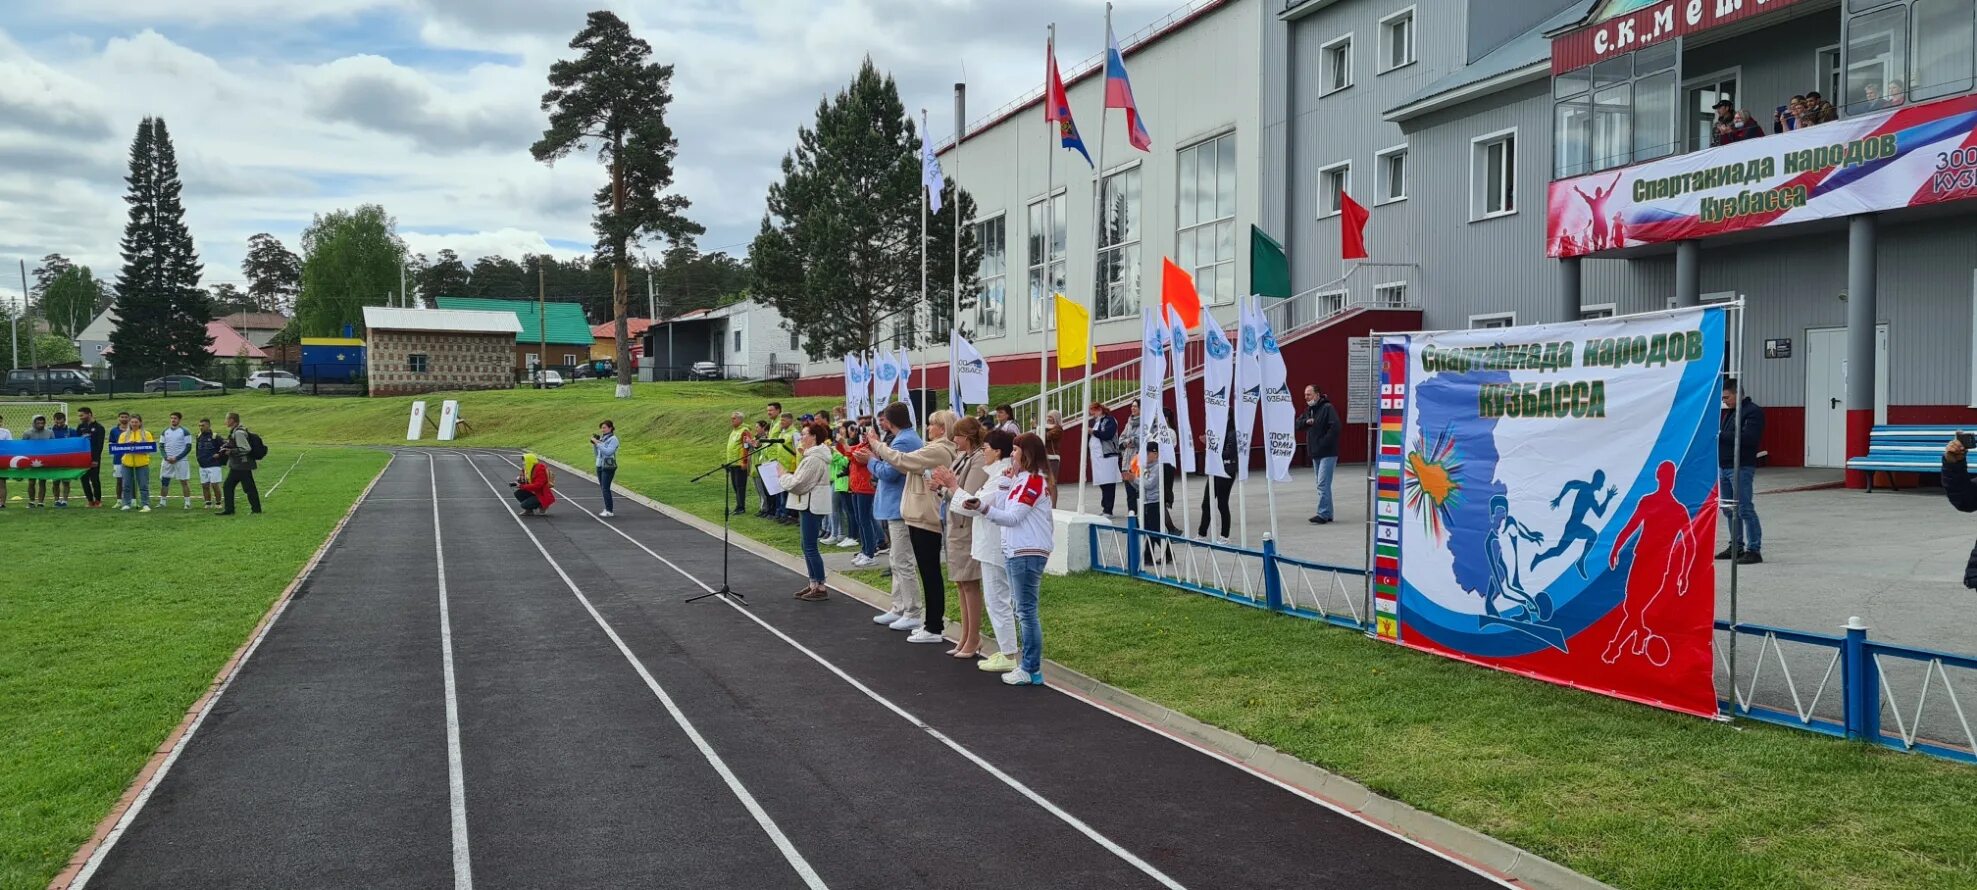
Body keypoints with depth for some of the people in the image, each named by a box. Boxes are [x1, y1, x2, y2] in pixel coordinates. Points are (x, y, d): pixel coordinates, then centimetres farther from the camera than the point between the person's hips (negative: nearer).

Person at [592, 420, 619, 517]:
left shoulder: (613, 439, -9)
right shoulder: (602, 438, 11)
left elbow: (608, 451, -22)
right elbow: (596, 453, 16)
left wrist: (598, 443, -21)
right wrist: (594, 443, 1)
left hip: (608, 467, -7)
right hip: (600, 465, 7)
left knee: (605, 489, -11)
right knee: (602, 488, 8)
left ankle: (609, 511, -10)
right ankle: (607, 509, 15)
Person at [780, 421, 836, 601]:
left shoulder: (814, 459, -18)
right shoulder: (814, 455, 16)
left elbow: (798, 484, -19)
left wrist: (784, 475, -3)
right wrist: (790, 475, 7)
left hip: (812, 506, -11)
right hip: (809, 505, 11)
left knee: (810, 547, -7)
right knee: (808, 546, 15)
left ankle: (821, 588, -3)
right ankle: (813, 584, 20)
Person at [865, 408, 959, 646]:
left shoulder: (938, 451, -17)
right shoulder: (939, 450, 16)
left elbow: (902, 461, -20)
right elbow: (907, 465, 14)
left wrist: (878, 445, -6)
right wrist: (880, 452, 7)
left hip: (925, 519, -10)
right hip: (925, 517, 10)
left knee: (929, 573, -5)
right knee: (931, 572, 14)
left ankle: (933, 629, -1)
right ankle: (934, 621, 22)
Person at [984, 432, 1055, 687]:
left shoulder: (1034, 480, -12)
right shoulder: (1022, 479, 19)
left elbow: (1013, 517, -19)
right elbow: (1003, 508, 13)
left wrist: (985, 508, -30)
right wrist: (1004, 483, 4)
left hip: (1028, 553, -11)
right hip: (1017, 551, 11)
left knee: (1026, 612, -7)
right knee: (1023, 612, 13)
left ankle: (1032, 671, -4)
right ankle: (1028, 666, 18)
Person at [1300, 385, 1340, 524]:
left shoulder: (1327, 408, -13)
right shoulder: (1309, 410, 14)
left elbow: (1335, 426, -21)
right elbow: (1298, 422, 16)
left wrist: (1323, 443, -20)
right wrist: (1306, 422, -6)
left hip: (1327, 453, -9)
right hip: (1315, 453, 9)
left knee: (1323, 484, -13)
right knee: (1322, 484, 13)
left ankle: (1323, 514, -12)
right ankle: (1327, 514, 19)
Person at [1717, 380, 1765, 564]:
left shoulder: (1753, 411, -9)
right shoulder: (1730, 412, 20)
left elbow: (1748, 438, -22)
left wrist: (1721, 435, -19)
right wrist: (1715, 435, 6)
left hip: (1741, 468, -9)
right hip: (1724, 467, 9)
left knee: (1745, 509, -9)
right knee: (1729, 510, 13)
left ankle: (1754, 550, -6)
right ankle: (1736, 547, 22)